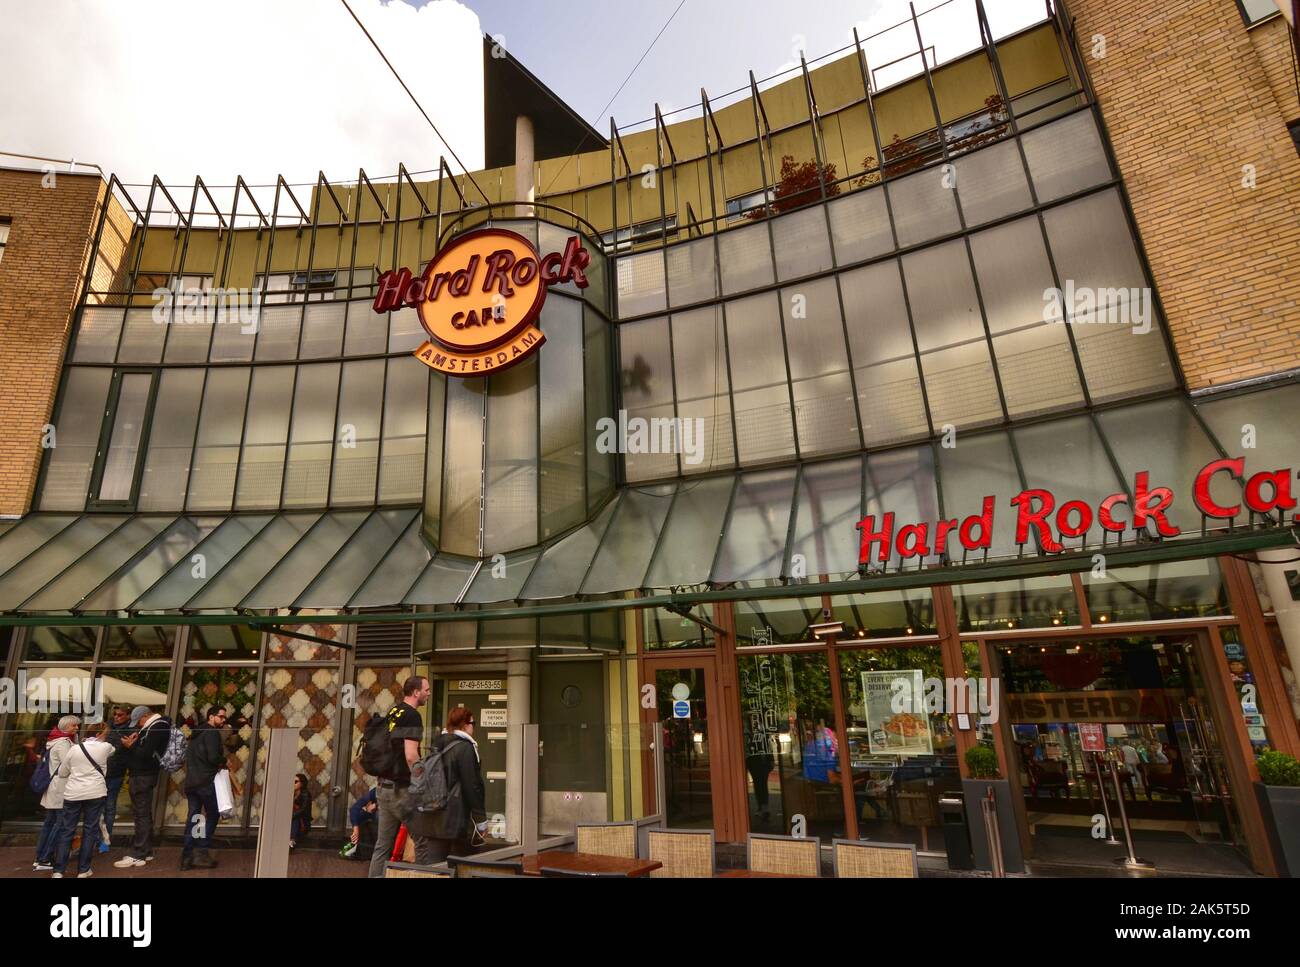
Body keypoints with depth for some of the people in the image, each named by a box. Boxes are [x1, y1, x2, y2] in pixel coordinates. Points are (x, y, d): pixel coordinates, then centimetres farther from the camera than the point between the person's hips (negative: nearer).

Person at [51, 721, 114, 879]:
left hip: (73, 793, 2)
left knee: (66, 830, 10)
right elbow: (114, 750, 22)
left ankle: (58, 871, 9)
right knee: (90, 830, 7)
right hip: (95, 793, -2)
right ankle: (83, 870, 11)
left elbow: (62, 773, 11)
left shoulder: (74, 748, 1)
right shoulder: (106, 747, -4)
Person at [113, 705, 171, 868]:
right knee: (144, 814, 15)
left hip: (143, 776, -10)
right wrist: (132, 741, -4)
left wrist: (130, 745, -7)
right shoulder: (154, 725, 15)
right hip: (141, 775, 10)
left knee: (141, 815, -6)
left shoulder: (157, 727, -17)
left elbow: (145, 753, -22)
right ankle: (146, 851, 23)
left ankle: (137, 855, -2)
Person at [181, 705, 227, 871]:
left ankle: (187, 856, 8)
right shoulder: (212, 732, -11)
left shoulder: (197, 732, 18)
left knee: (193, 817, 9)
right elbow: (214, 757, -21)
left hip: (191, 781, 8)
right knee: (212, 815, 4)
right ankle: (201, 852, -1)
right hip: (206, 781, -8)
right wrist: (224, 761, 0)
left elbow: (189, 757, 20)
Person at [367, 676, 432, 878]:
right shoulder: (412, 716, -15)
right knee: (423, 840, 1)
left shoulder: (392, 712, 12)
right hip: (402, 789, -9)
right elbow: (411, 756, -22)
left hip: (384, 786, 9)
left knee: (383, 844, 12)